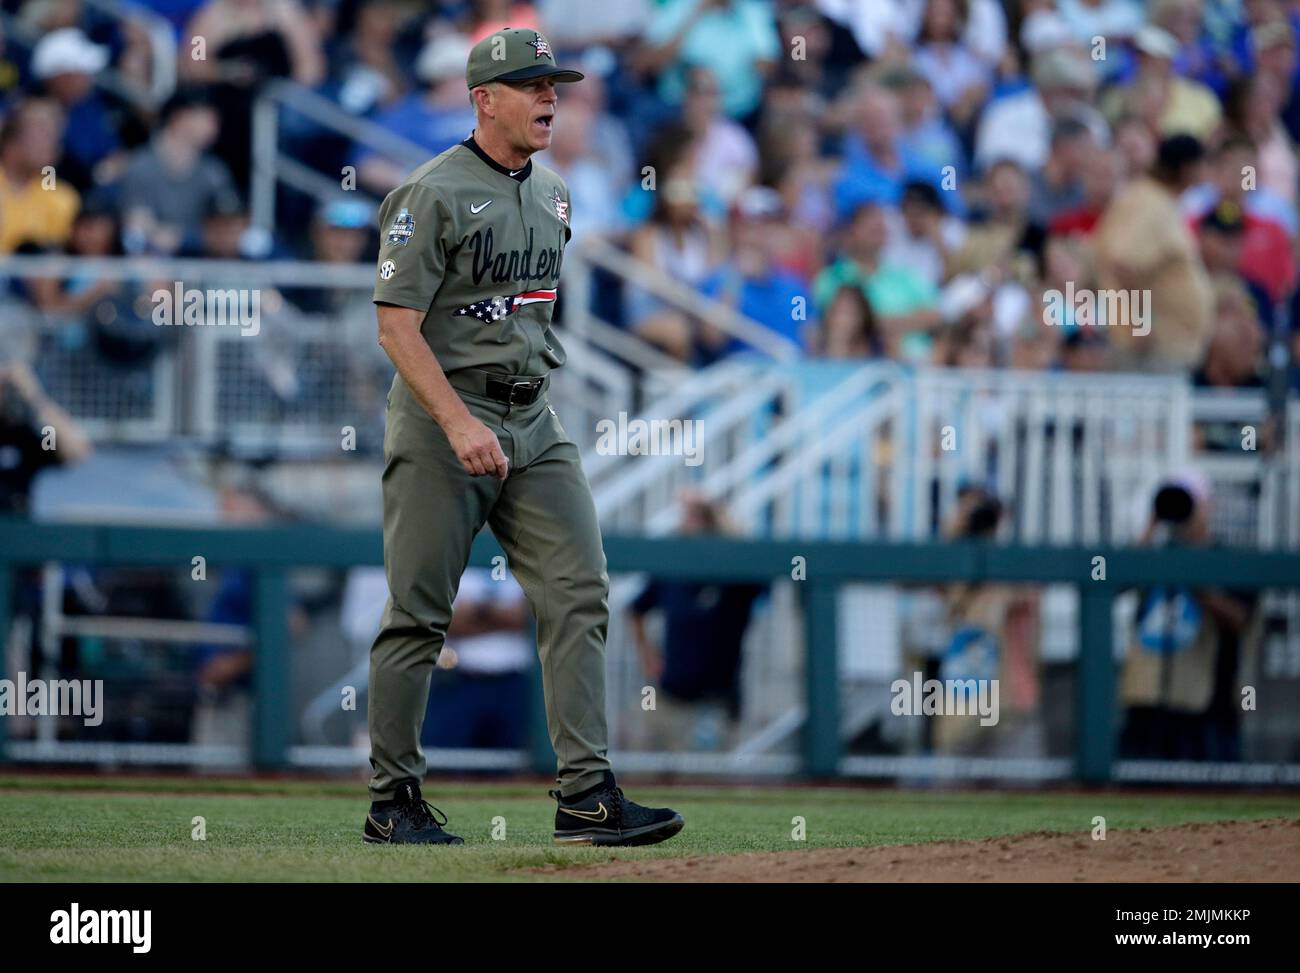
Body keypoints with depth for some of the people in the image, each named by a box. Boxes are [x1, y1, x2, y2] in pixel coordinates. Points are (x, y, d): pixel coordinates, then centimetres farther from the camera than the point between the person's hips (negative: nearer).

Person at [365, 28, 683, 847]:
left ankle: (587, 796, -9)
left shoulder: (553, 194, 14)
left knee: (580, 596, -5)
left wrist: (521, 418, 19)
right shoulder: (432, 195, -10)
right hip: (443, 421, -7)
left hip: (534, 421, 7)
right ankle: (394, 802, 9)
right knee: (419, 616, -1)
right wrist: (460, 424, -24)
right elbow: (397, 326, -15)